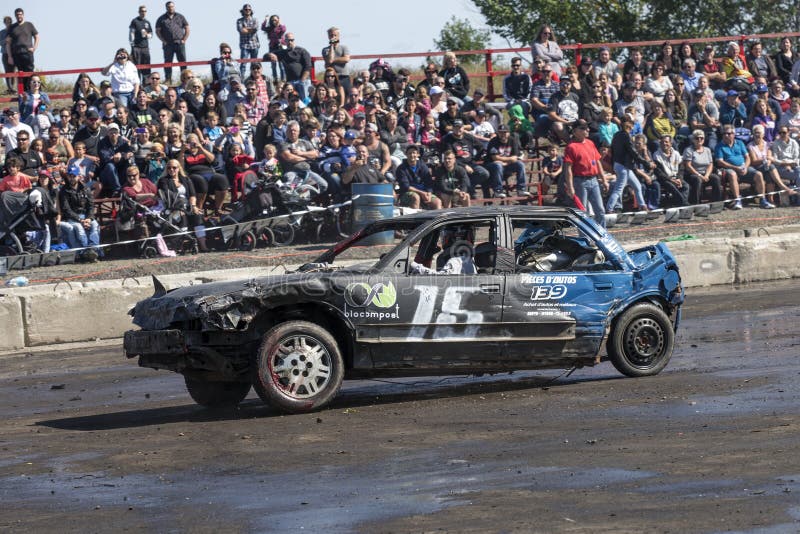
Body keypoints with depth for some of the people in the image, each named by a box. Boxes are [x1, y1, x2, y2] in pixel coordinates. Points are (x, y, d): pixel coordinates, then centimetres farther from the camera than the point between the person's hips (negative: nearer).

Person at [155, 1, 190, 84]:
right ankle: (168, 80, 3)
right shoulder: (162, 19, 8)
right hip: (168, 44, 0)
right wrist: (164, 41, -5)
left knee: (183, 62, -2)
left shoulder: (180, 17, 11)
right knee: (168, 62, -1)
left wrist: (184, 40, 0)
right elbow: (157, 31, 5)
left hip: (179, 43, 0)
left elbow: (187, 29, 11)